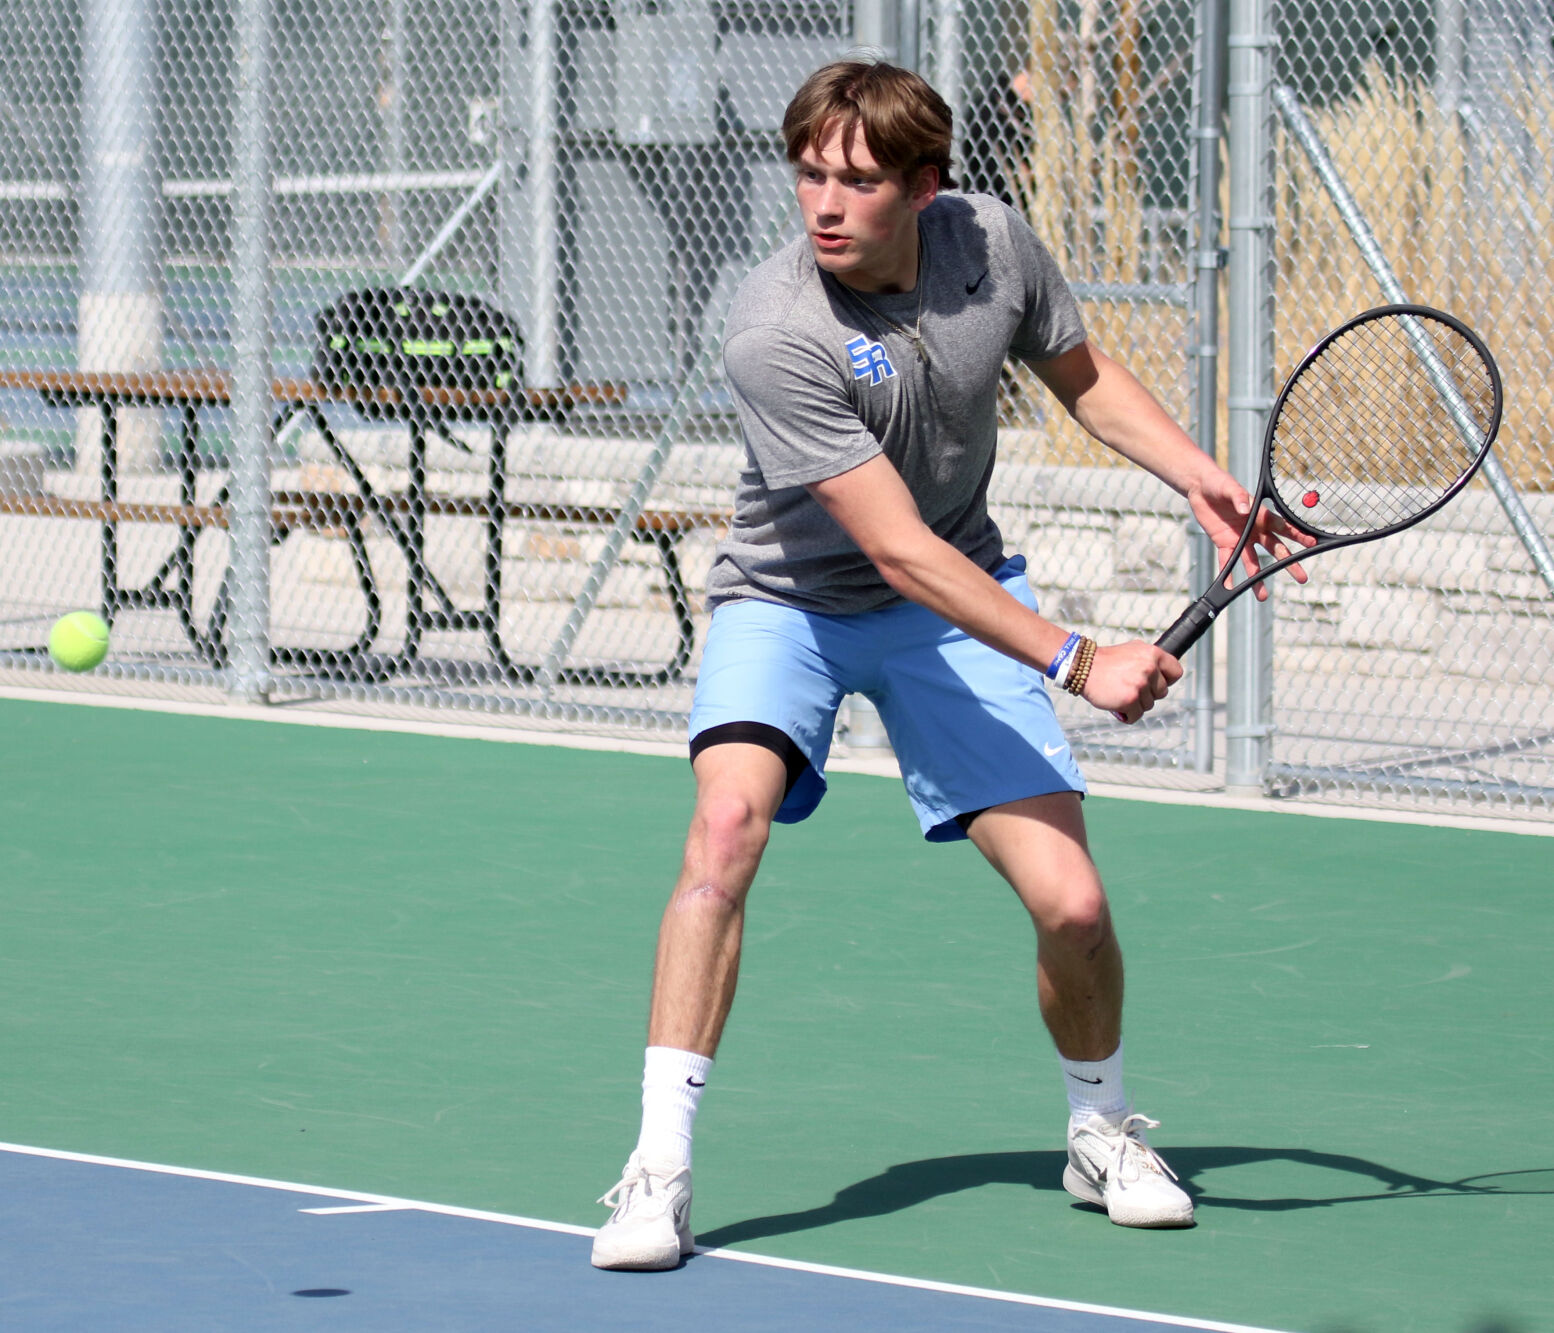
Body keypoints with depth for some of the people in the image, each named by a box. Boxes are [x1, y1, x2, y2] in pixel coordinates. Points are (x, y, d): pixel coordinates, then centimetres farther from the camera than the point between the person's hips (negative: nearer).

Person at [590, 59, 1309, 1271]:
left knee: (1070, 903, -7)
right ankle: (661, 1169, -25)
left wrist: (1199, 476, -8)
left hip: (964, 601, 4)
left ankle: (1103, 1131, 23)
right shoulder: (776, 336, -30)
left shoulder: (992, 242, -14)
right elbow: (899, 546, -31)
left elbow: (1082, 376, 8)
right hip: (792, 601, -4)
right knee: (729, 820, -31)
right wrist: (1077, 662, -34)